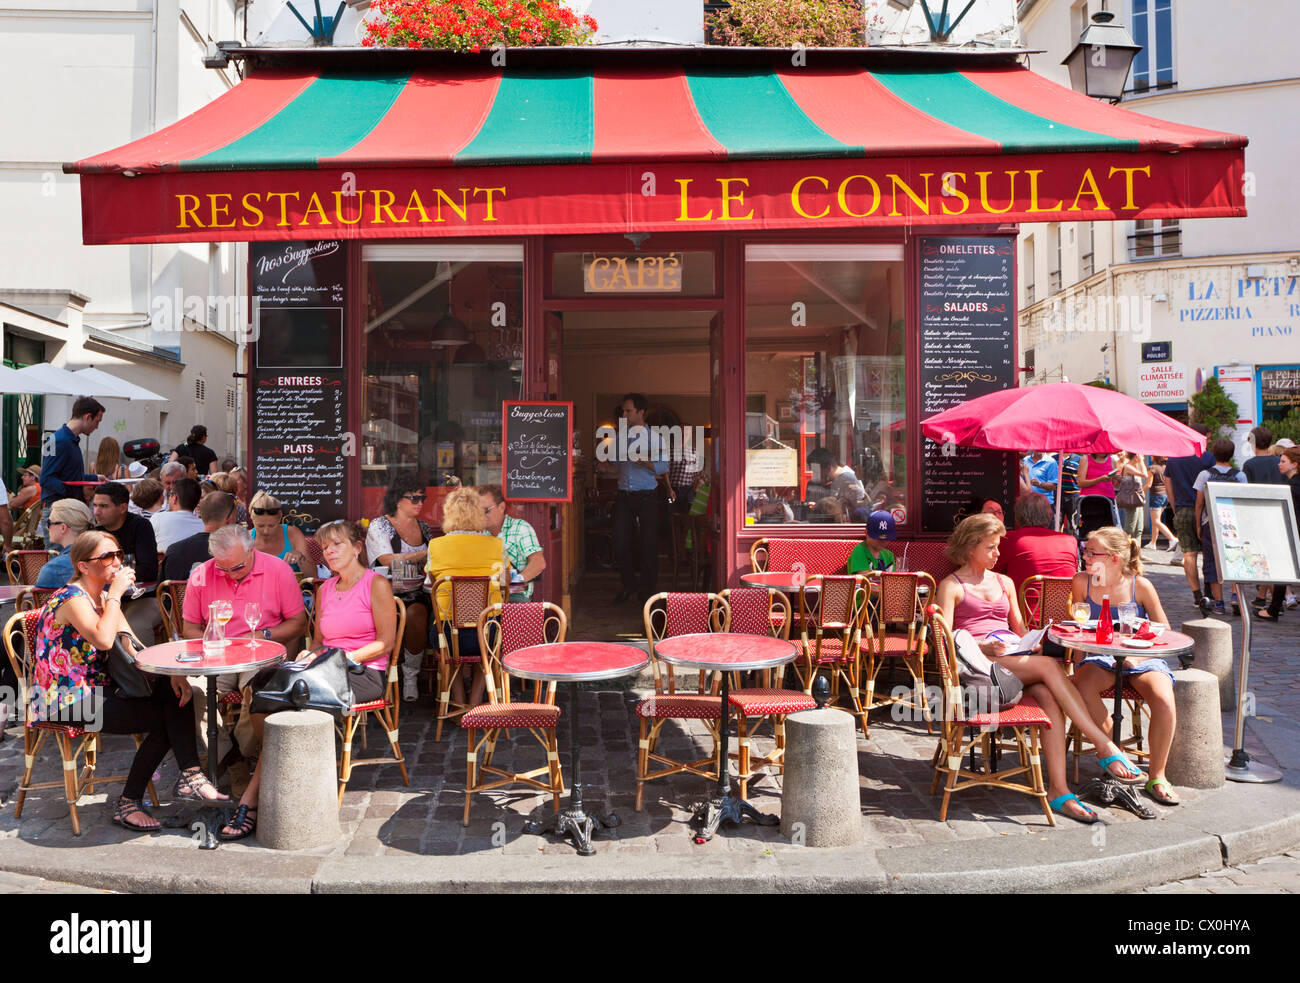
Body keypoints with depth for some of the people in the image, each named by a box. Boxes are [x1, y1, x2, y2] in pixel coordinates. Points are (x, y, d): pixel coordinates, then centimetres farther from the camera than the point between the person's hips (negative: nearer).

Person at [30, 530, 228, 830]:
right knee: (165, 718, -17)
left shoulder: (103, 596, 12)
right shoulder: (72, 598, -15)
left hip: (96, 691, 8)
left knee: (174, 692, -13)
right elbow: (103, 639, -35)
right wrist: (115, 593, -23)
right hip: (67, 702, -8)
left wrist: (173, 672, -9)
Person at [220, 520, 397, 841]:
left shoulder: (376, 585, -1)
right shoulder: (324, 590, 19)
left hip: (364, 674, -6)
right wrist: (311, 655, 1)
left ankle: (250, 802, -17)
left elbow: (385, 643, -6)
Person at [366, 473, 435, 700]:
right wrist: (427, 553, -17)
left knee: (416, 612, -33)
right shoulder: (379, 526, 3)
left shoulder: (424, 528, 19)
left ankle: (411, 676, -22)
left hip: (418, 593, 3)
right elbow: (388, 561, -14)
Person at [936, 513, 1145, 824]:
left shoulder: (1005, 583, 28)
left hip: (1017, 659, 5)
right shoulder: (951, 585, 10)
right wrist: (983, 646, -18)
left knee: (1048, 697, -29)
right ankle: (1106, 747, -32)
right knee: (1050, 666, -30)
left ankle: (1058, 790, -34)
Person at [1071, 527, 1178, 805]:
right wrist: (1079, 664, 0)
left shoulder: (1140, 586, -6)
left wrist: (1138, 657, -15)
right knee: (1082, 688, -33)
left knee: (1164, 701, -30)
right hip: (1100, 658, 1)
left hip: (1142, 658, -1)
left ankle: (1157, 775, -7)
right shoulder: (1082, 582, -1)